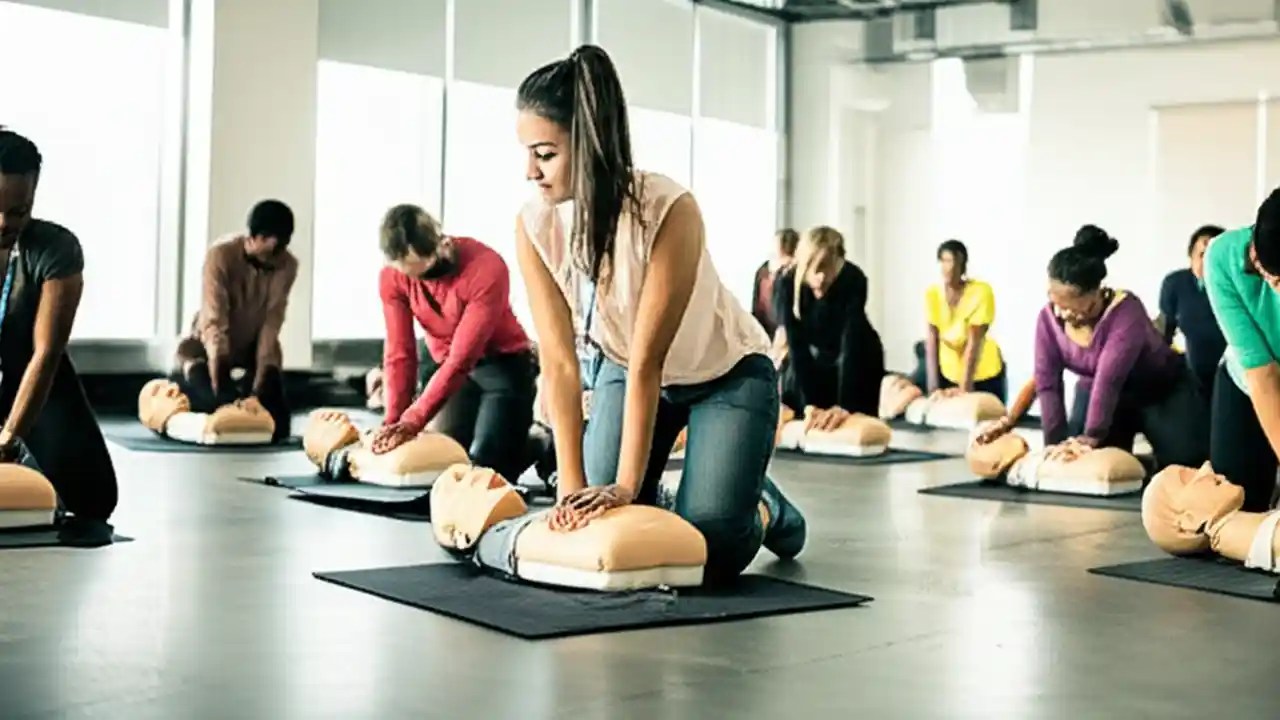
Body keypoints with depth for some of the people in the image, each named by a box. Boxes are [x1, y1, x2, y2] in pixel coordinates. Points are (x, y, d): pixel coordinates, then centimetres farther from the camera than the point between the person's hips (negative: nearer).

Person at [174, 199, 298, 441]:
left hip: (254, 346, 2)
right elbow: (215, 320, -29)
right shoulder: (221, 253, -26)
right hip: (209, 346, -2)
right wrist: (219, 389, -36)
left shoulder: (288, 266, -17)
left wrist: (260, 384, -27)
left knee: (276, 426, -10)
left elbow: (271, 323, -19)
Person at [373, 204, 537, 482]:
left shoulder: (486, 268, -29)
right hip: (443, 364, 5)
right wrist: (393, 421, -25)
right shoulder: (392, 276, -13)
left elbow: (462, 358, -31)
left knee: (484, 467, -14)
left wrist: (413, 421, -36)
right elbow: (399, 354, -12)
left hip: (502, 364, -5)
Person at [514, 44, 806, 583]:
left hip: (727, 374, -4)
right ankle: (661, 503, 25)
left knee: (708, 551, -14)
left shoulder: (670, 211, -34)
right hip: (622, 369, 4)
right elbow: (558, 362, -22)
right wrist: (572, 485, -28)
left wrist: (628, 484, -34)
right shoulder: (535, 226, -21)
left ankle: (765, 510, 20)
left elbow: (648, 359, -33)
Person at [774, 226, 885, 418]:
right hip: (814, 356, 2)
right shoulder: (788, 284, -27)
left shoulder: (854, 279, -31)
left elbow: (850, 347, -35)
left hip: (858, 358, -2)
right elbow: (796, 347, -27)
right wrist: (810, 404, -33)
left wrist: (843, 405, -44)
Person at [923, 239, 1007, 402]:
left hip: (984, 374, -3)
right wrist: (933, 387, -23)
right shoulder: (932, 294, -12)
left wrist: (964, 387, -28)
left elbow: (974, 343, -24)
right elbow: (931, 344, -16)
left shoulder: (981, 292, -21)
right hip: (949, 373, 3)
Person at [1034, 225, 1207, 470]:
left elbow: (1109, 378, -40)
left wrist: (1093, 435, -42)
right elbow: (1047, 382, -18)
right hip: (1094, 393, 5)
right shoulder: (1048, 317, -18)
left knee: (1186, 466, -14)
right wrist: (1056, 442, -24)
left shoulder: (1125, 310, -35)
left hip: (1162, 390, -4)